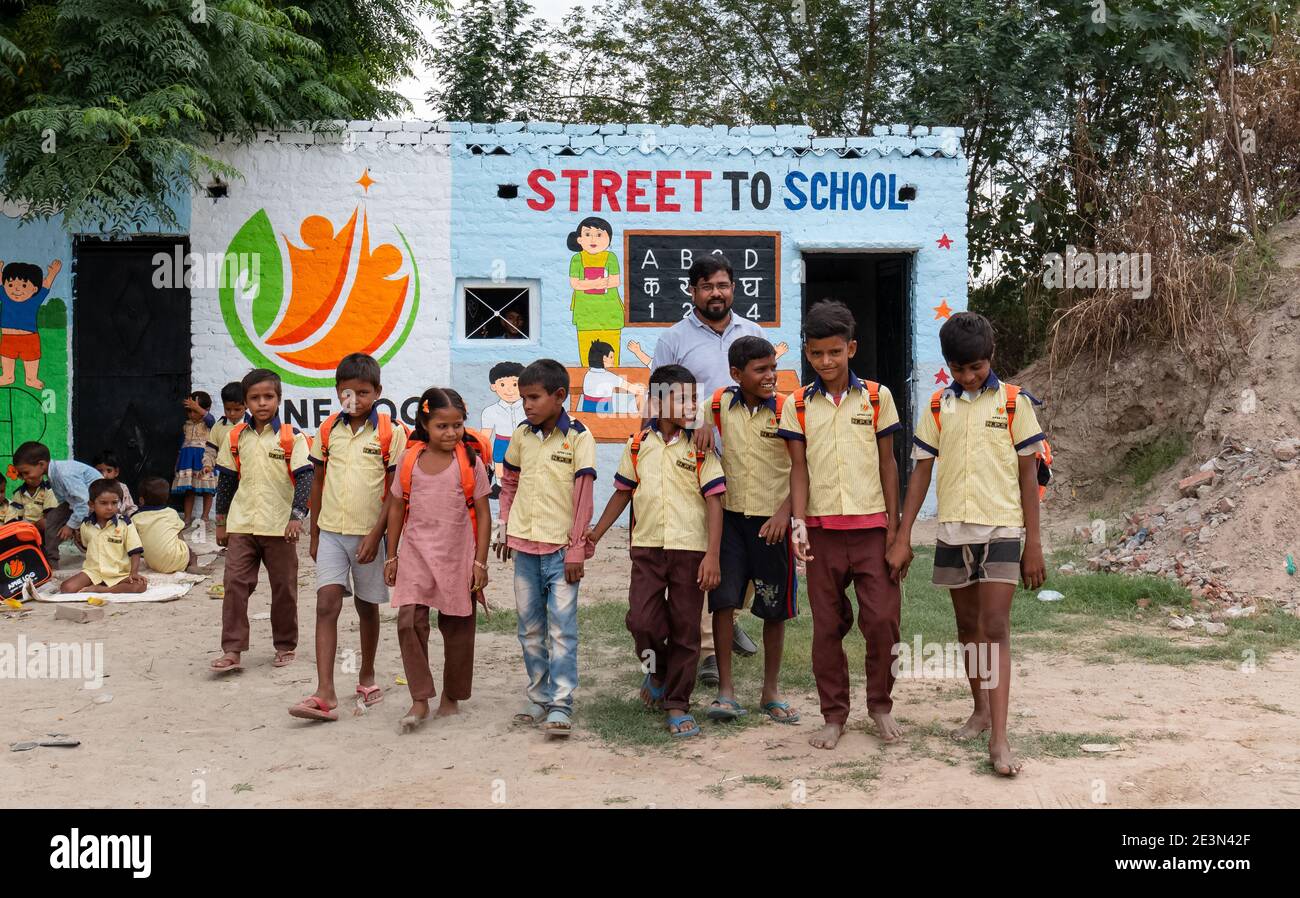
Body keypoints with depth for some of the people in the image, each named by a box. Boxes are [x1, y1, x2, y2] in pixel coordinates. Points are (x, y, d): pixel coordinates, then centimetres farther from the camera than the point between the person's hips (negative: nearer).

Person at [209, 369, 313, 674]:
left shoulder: (291, 437, -4)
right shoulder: (236, 437, 5)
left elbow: (304, 477, -9)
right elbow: (226, 479, 12)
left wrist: (297, 516, -20)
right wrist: (221, 521, 13)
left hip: (280, 525, -2)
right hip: (241, 524, 2)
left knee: (284, 588, 7)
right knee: (235, 584, -4)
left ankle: (285, 645, 22)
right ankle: (232, 650, -1)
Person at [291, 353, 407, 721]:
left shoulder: (390, 433, -6)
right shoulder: (328, 430, 4)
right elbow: (317, 481, 12)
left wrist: (376, 534, -13)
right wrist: (314, 533, 12)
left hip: (369, 533, -2)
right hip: (331, 531, 2)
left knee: (367, 607, 13)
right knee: (326, 605, -9)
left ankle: (367, 676, 33)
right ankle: (325, 694, -12)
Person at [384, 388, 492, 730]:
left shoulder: (471, 462, -4)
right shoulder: (409, 459, 1)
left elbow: (483, 514, -2)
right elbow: (396, 508, 10)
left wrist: (480, 562, -5)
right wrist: (391, 557, 10)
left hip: (458, 555, -1)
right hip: (416, 552, 1)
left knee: (457, 626, 8)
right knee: (410, 621, -12)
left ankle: (451, 696, 24)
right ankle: (420, 700, -4)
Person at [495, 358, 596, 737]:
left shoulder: (578, 437, -10)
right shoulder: (521, 435, 5)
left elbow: (583, 496, -11)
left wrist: (576, 550, -13)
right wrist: (504, 529, 11)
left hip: (560, 548, -5)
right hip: (524, 544, 5)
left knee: (561, 627, -6)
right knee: (530, 627, 13)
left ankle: (561, 705, -2)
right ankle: (538, 696, 25)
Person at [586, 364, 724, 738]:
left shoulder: (699, 448, -2)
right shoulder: (638, 445, 5)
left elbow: (714, 501, -5)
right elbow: (623, 492, 16)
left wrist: (712, 555, -12)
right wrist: (596, 532, 11)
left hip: (690, 549, -1)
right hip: (647, 547, 2)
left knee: (685, 629, 3)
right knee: (642, 619, -9)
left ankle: (677, 704, 16)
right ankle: (657, 671, 22)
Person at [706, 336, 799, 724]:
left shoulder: (786, 410, -8)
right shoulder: (720, 405, 0)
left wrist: (784, 513, -14)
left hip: (772, 520, -1)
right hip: (730, 516, 2)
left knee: (774, 609, 7)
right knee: (723, 600, -5)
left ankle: (771, 692, 20)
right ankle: (725, 690, 4)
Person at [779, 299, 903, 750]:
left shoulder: (876, 397, 3)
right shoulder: (797, 404, 4)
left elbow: (888, 463, 5)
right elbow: (799, 468, 2)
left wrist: (893, 527, 2)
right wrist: (798, 521, -11)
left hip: (871, 526, -1)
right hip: (822, 528, 1)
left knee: (882, 619, -3)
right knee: (827, 625, 6)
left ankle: (880, 705, 18)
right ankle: (834, 715, 19)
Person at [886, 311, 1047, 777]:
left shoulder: (1014, 402, -2)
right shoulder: (938, 406, 6)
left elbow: (1028, 474, 0)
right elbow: (921, 472, 7)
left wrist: (1034, 545, -2)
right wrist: (902, 537, 2)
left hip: (1001, 529, -3)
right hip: (953, 529, 4)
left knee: (995, 628, -9)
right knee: (967, 626, 13)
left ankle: (999, 738, -11)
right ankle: (980, 710, 30)